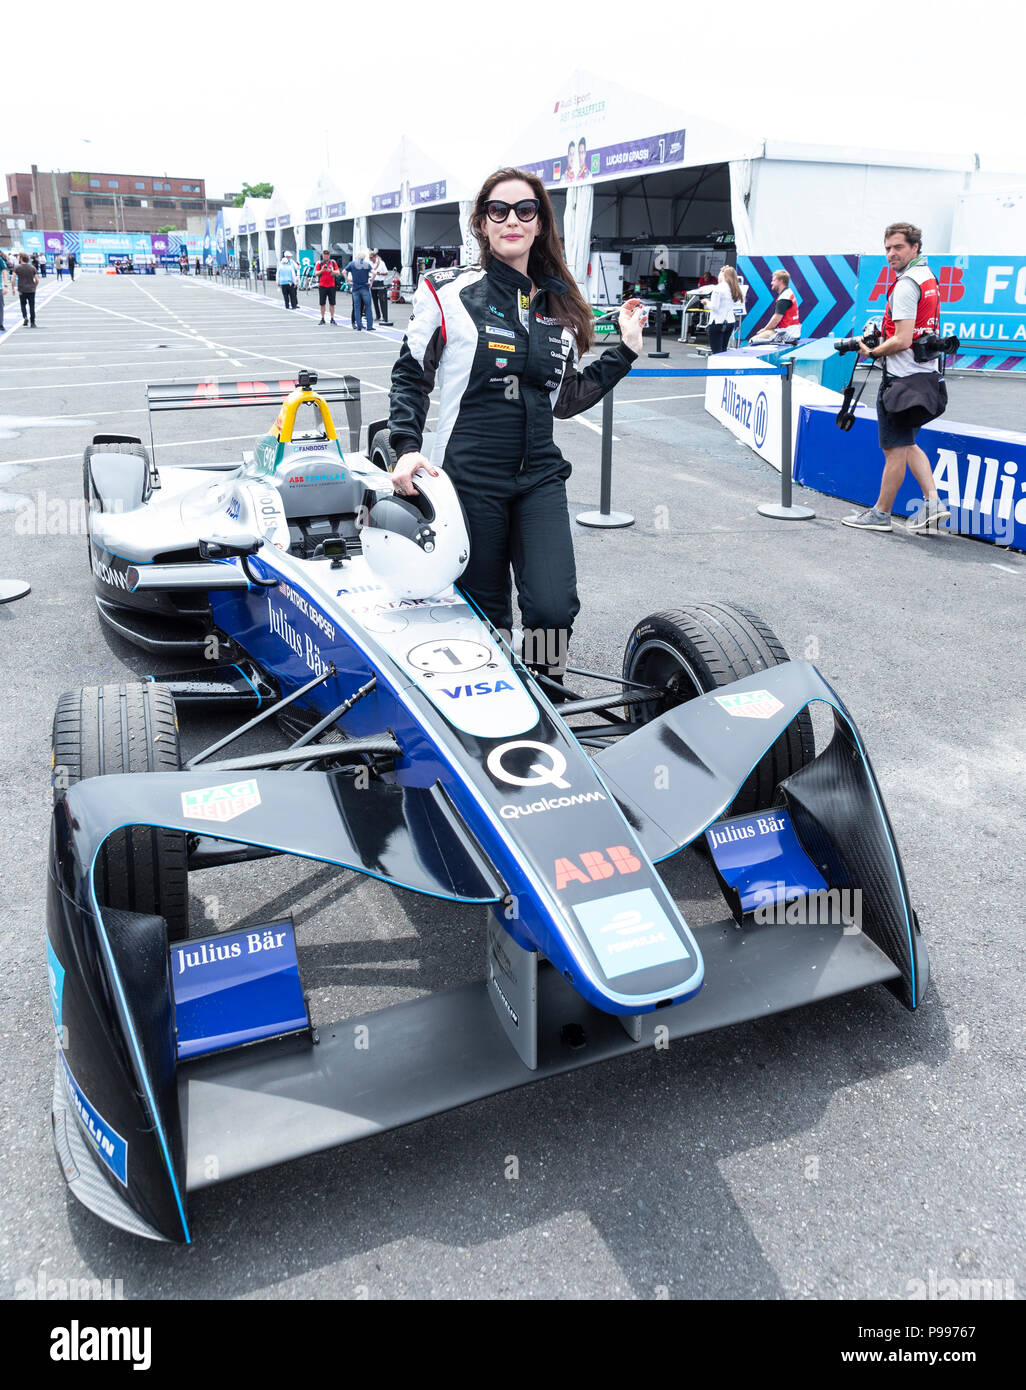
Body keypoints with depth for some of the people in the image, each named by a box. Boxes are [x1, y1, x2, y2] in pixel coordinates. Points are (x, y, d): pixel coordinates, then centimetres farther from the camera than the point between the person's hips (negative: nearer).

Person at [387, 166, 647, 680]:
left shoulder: (559, 306, 11)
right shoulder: (449, 292, -1)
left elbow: (565, 400, 16)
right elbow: (410, 375, 2)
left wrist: (625, 350, 12)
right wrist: (407, 448, -12)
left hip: (540, 476, 3)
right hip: (469, 477, -3)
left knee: (553, 606, -13)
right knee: (485, 616, 3)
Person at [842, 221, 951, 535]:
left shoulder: (906, 284, -17)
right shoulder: (929, 277, 15)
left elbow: (902, 341, -22)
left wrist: (872, 352, -8)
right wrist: (882, 335, 14)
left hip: (903, 377, -10)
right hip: (926, 372, 10)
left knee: (895, 449, 0)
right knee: (907, 444, 18)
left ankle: (880, 513, 9)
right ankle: (932, 501, 9)